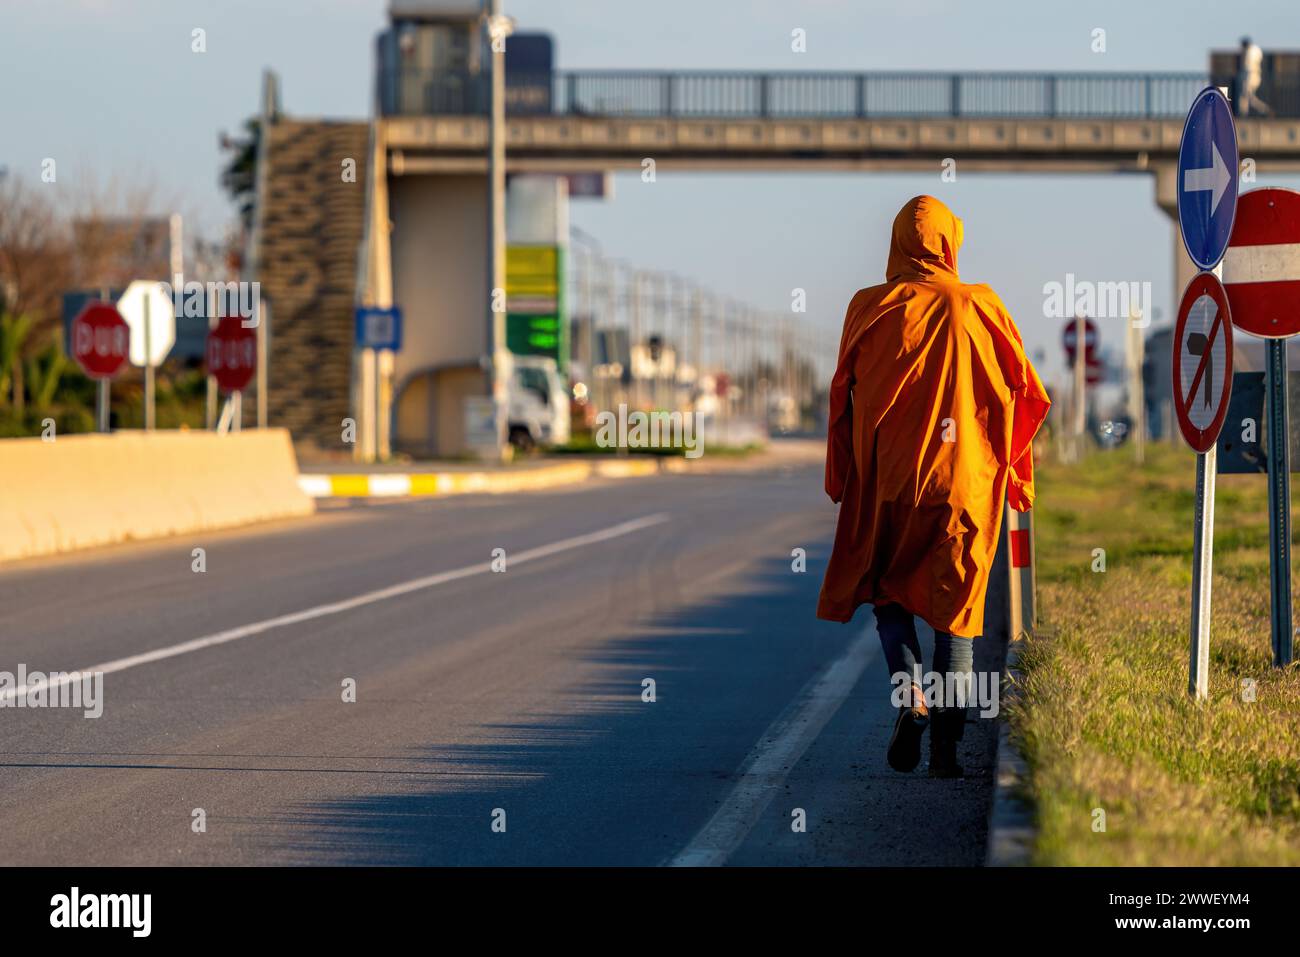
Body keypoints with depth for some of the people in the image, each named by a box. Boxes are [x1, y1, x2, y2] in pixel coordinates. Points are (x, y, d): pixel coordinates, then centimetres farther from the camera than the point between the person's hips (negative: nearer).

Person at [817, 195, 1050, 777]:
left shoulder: (869, 309, -2)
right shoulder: (982, 308, 0)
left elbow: (843, 398, 2)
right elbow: (1024, 395, 4)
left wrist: (840, 480, 12)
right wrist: (1015, 475, 15)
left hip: (888, 480, 0)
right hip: (964, 482, 0)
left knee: (889, 596, 16)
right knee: (954, 607, 6)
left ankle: (910, 695, -9)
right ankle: (948, 744, -3)